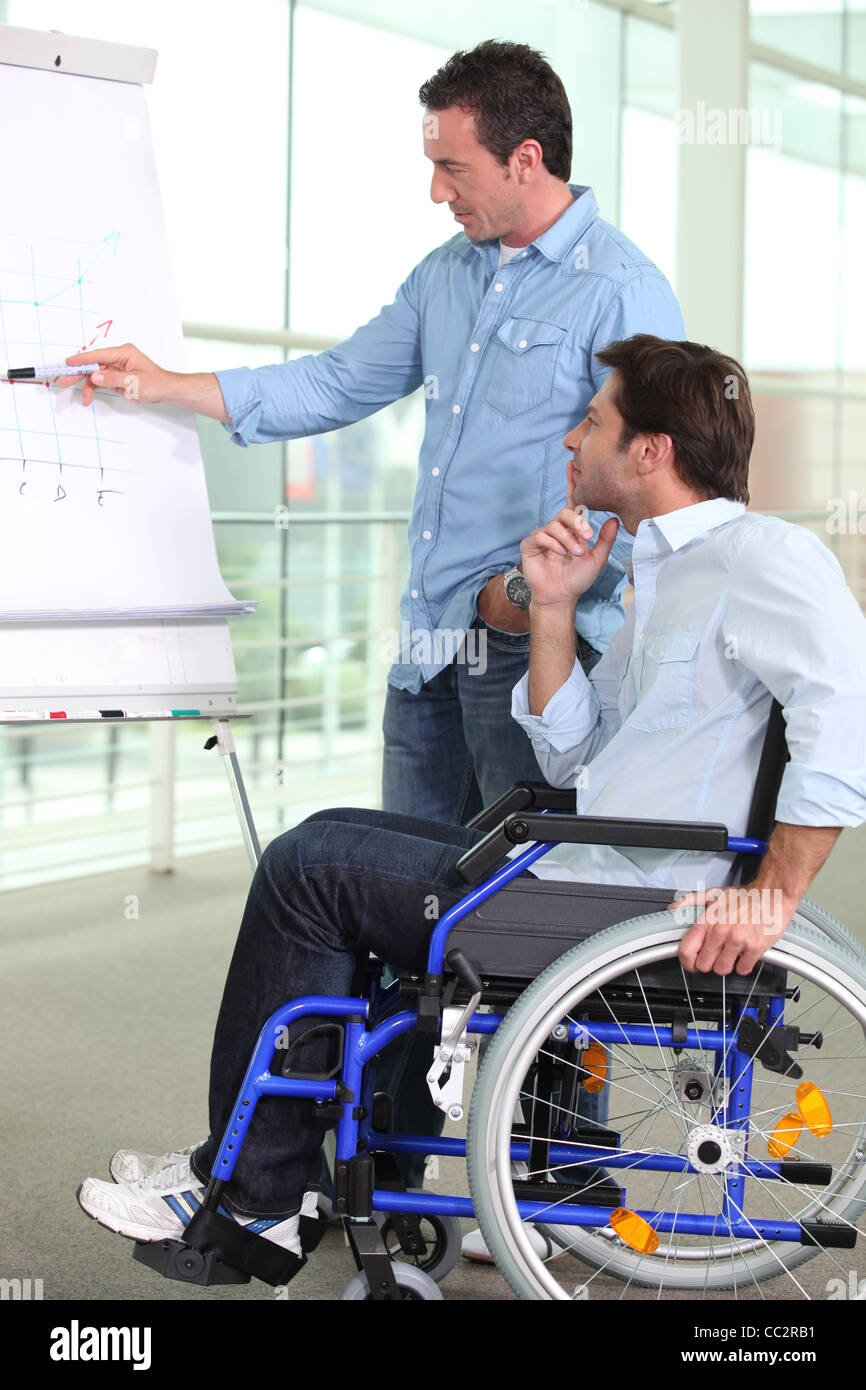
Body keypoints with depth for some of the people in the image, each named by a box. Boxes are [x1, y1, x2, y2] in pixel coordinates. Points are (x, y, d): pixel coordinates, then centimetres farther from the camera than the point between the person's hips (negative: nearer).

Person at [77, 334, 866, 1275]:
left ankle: (256, 1192, 6)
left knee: (310, 867, -6)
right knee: (330, 844, 18)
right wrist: (551, 608, 8)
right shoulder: (666, 573, 19)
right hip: (582, 876, 11)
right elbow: (570, 758, 19)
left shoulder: (761, 553, -13)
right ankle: (244, 1162, 19)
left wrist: (772, 899, -29)